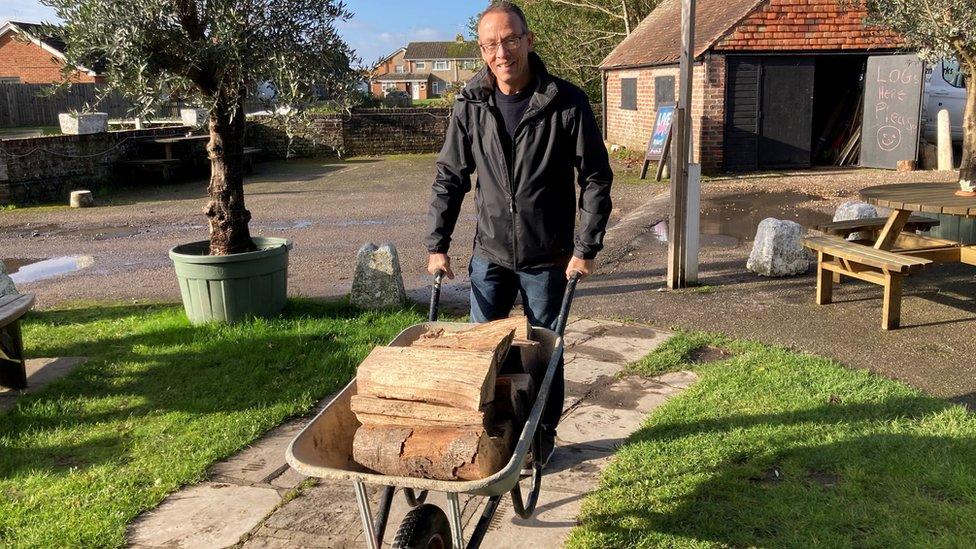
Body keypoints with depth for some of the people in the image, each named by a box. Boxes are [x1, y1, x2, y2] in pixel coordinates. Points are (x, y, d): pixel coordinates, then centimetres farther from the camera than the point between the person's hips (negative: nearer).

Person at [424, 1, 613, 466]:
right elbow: (449, 178, 4)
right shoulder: (470, 105, -3)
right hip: (490, 253, 3)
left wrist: (586, 248, -10)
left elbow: (595, 180, -7)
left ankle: (543, 435, 30)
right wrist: (437, 245, 0)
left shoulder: (567, 103, -12)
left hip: (547, 258, -2)